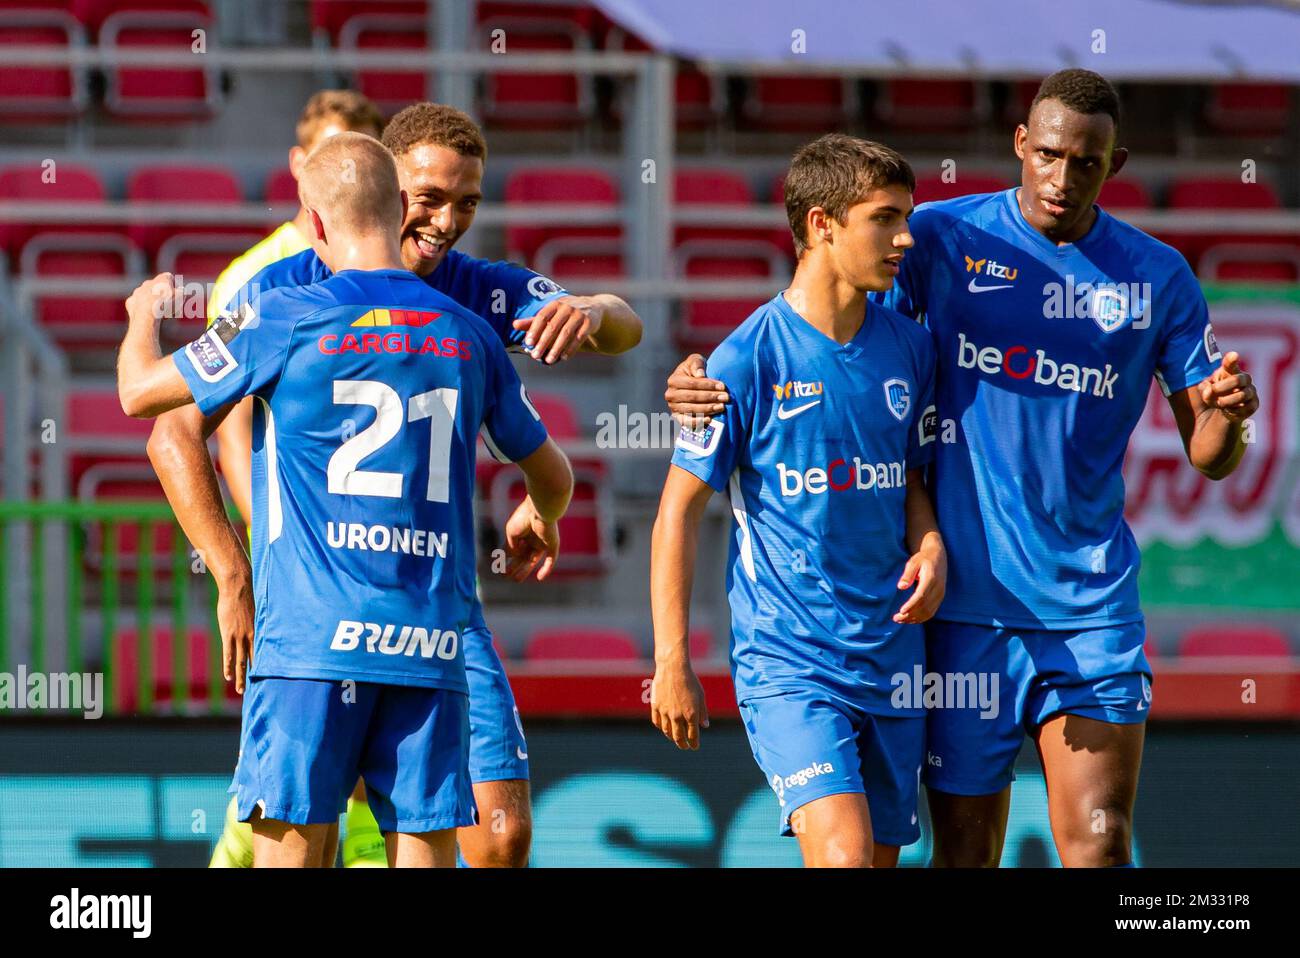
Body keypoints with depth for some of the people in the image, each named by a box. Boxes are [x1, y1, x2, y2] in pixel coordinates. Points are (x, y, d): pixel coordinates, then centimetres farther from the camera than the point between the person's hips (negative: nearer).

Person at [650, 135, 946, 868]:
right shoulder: (747, 360, -10)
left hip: (892, 658, 6)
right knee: (843, 858, -21)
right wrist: (672, 663, -7)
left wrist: (931, 545, -3)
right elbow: (681, 510, -5)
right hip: (786, 661, -6)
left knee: (882, 856, 9)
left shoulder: (910, 348, 6)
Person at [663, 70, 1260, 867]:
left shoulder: (1158, 277, 5)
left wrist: (1228, 417, -16)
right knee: (966, 848, 3)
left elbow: (1208, 455, 8)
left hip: (1092, 609, 1)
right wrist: (713, 382, -15)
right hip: (966, 600, -1)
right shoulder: (943, 237, 1)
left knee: (1100, 844, -10)